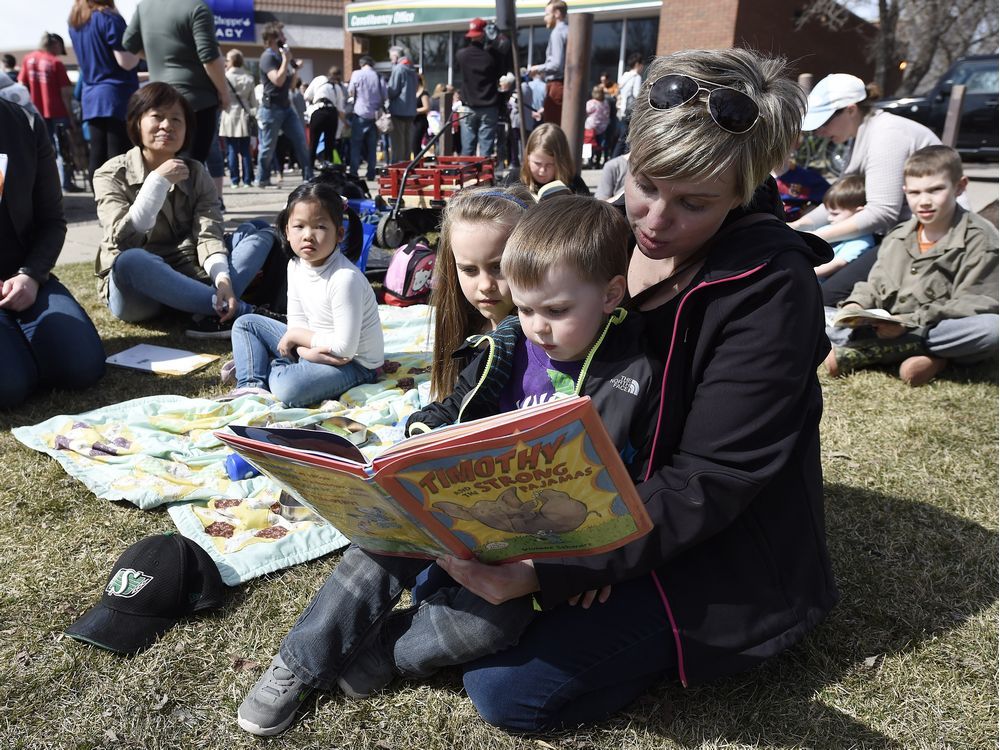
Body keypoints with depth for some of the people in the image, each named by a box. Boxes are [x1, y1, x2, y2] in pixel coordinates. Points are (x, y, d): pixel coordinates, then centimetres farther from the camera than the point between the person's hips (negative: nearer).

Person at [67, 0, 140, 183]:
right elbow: (126, 62, -12)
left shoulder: (75, 23, 14)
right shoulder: (109, 18, -9)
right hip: (117, 96, -7)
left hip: (91, 97, 7)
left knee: (97, 157, 6)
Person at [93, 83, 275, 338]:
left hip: (186, 276, 4)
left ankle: (213, 313, -34)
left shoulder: (196, 174, 4)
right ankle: (237, 309, -31)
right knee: (130, 261, -38)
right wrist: (158, 182, -25)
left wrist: (223, 279, -31)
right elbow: (124, 240, -18)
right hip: (135, 292, -3)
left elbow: (209, 234, -12)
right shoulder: (111, 175, -4)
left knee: (261, 233, -10)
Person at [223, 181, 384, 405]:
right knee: (245, 323, 10)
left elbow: (345, 347, -28)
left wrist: (295, 336, -15)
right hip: (312, 348, 8)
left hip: (354, 362, -8)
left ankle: (271, 368, -1)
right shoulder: (296, 265, -3)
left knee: (288, 388, -33)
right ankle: (252, 385, -4)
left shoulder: (345, 278, -28)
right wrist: (306, 350, -22)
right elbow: (296, 321, 1)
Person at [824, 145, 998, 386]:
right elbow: (876, 285, 11)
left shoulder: (979, 239, -7)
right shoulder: (897, 237, 9)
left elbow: (973, 304, -16)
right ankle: (933, 354, -21)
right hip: (893, 330, 4)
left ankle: (861, 351, -31)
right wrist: (856, 305, -12)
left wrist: (911, 321, -25)